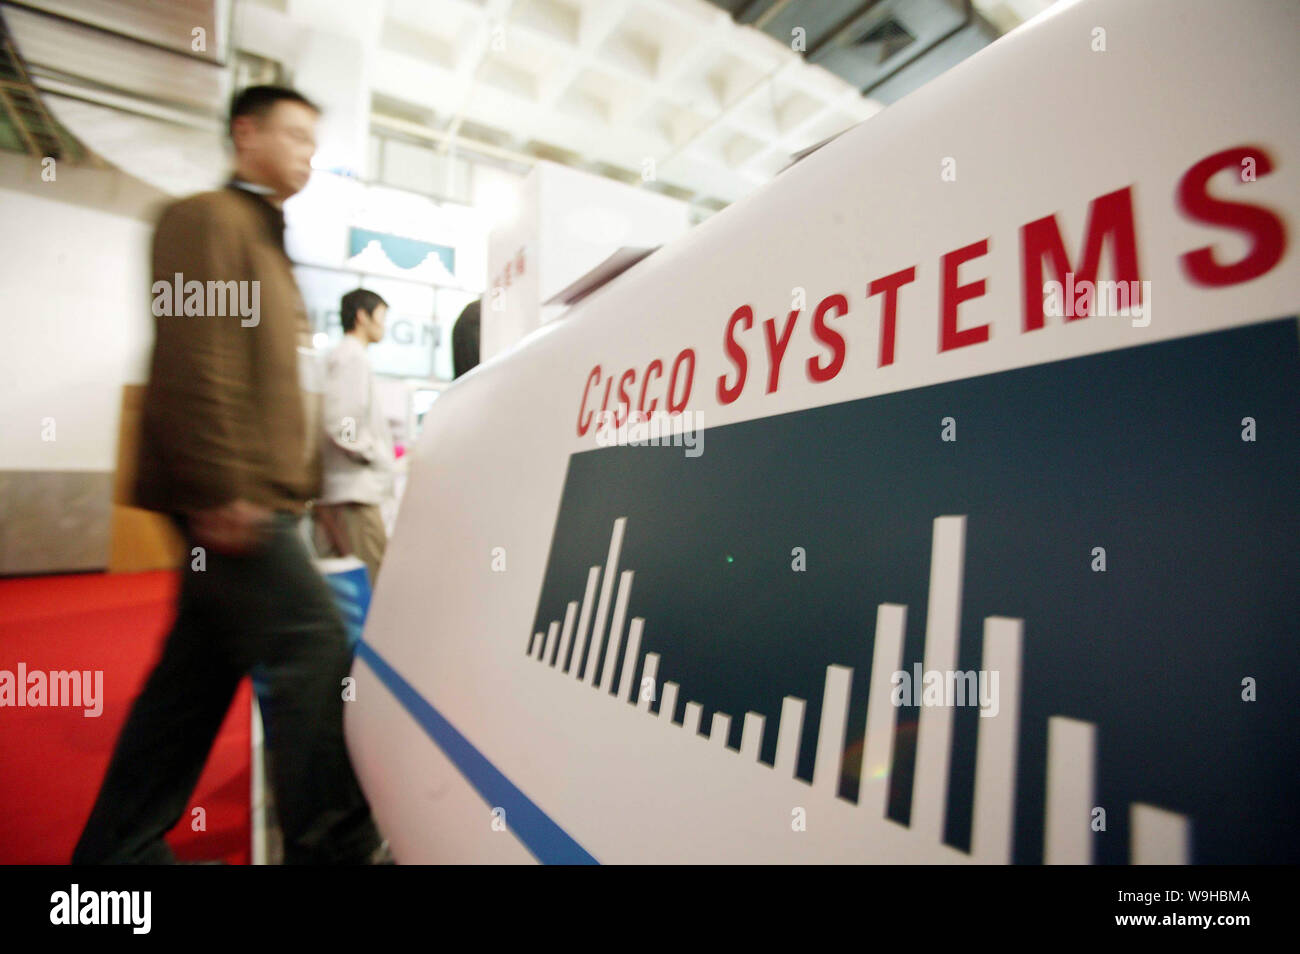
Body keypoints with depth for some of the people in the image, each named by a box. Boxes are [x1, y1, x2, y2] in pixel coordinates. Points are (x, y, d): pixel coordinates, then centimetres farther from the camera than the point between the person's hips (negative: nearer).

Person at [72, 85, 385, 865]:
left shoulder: (264, 238, 26)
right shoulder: (210, 220, -3)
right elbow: (195, 360, -17)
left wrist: (297, 475, 21)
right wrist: (220, 491, -22)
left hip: (257, 496, 10)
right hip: (233, 500, -10)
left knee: (198, 670, 13)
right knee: (313, 647, -10)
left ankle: (120, 847, 26)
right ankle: (332, 844, 1)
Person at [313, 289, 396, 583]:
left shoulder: (342, 355, 21)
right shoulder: (353, 356, -8)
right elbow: (339, 422, -19)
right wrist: (371, 452, -7)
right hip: (353, 489, -10)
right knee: (372, 580, -10)